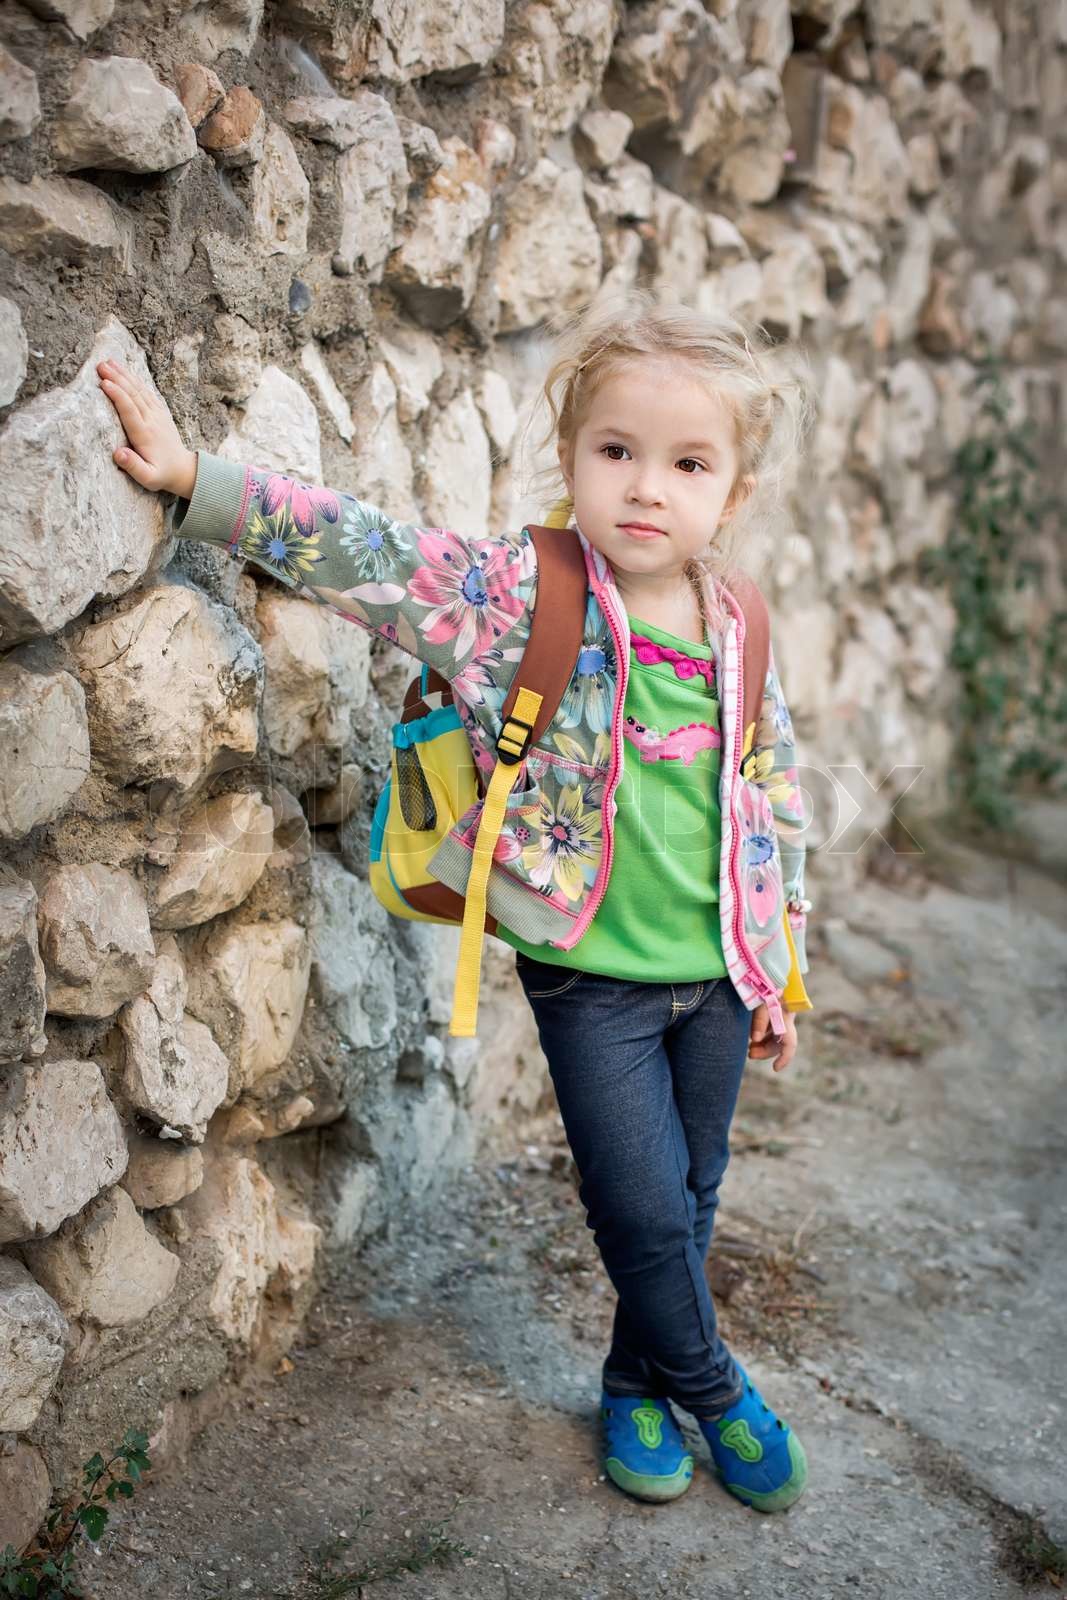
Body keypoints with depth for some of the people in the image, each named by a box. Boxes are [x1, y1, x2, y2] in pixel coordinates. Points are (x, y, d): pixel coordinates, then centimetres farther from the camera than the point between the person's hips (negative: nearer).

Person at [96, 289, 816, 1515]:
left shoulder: (735, 634, -2)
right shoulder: (516, 595, -13)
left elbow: (776, 815, 7)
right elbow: (368, 556, -19)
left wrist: (782, 972, 11)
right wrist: (196, 481, -27)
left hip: (719, 975, 4)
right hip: (591, 979, -4)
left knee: (684, 1203, 16)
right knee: (646, 1211, 1)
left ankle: (638, 1382, 41)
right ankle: (715, 1392, 29)